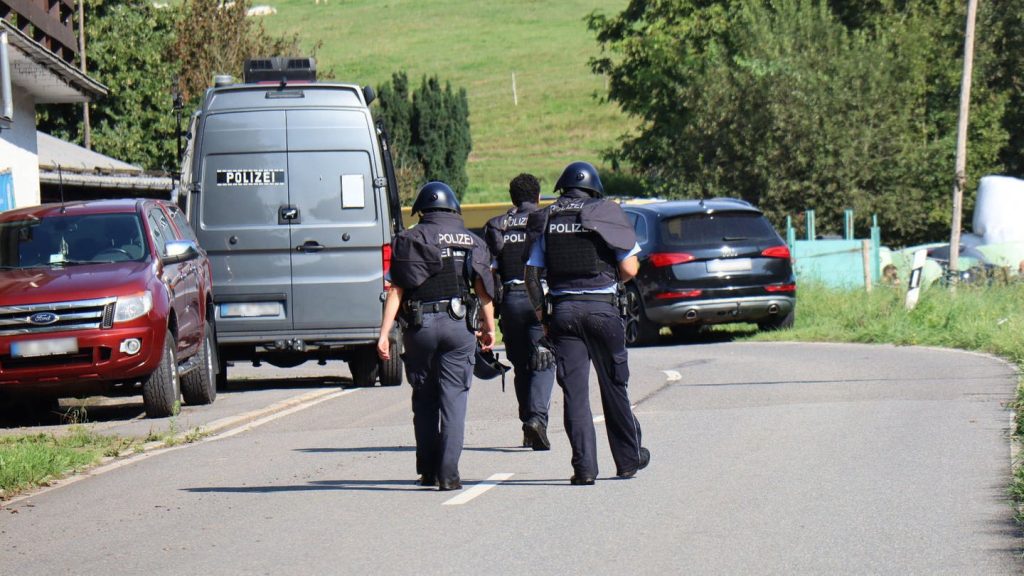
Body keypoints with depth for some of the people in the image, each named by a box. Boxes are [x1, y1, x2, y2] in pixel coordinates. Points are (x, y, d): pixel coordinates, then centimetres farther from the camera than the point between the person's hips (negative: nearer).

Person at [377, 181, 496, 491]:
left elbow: (396, 290, -3)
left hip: (419, 326, 0)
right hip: (459, 326, 0)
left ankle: (427, 470, 17)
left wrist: (384, 334, -4)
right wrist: (489, 328, 18)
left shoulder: (408, 240, 4)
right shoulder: (472, 242, 9)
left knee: (424, 399, 13)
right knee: (454, 399, 1)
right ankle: (448, 473, -7)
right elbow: (484, 290, 6)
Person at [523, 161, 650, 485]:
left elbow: (532, 274, 4)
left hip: (563, 311, 2)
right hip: (602, 308, -2)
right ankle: (628, 459, 21)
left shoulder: (543, 220, 6)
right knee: (615, 387, 12)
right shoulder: (606, 214, -3)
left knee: (574, 392, 3)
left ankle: (584, 467, -3)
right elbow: (629, 269, -6)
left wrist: (542, 314, 11)